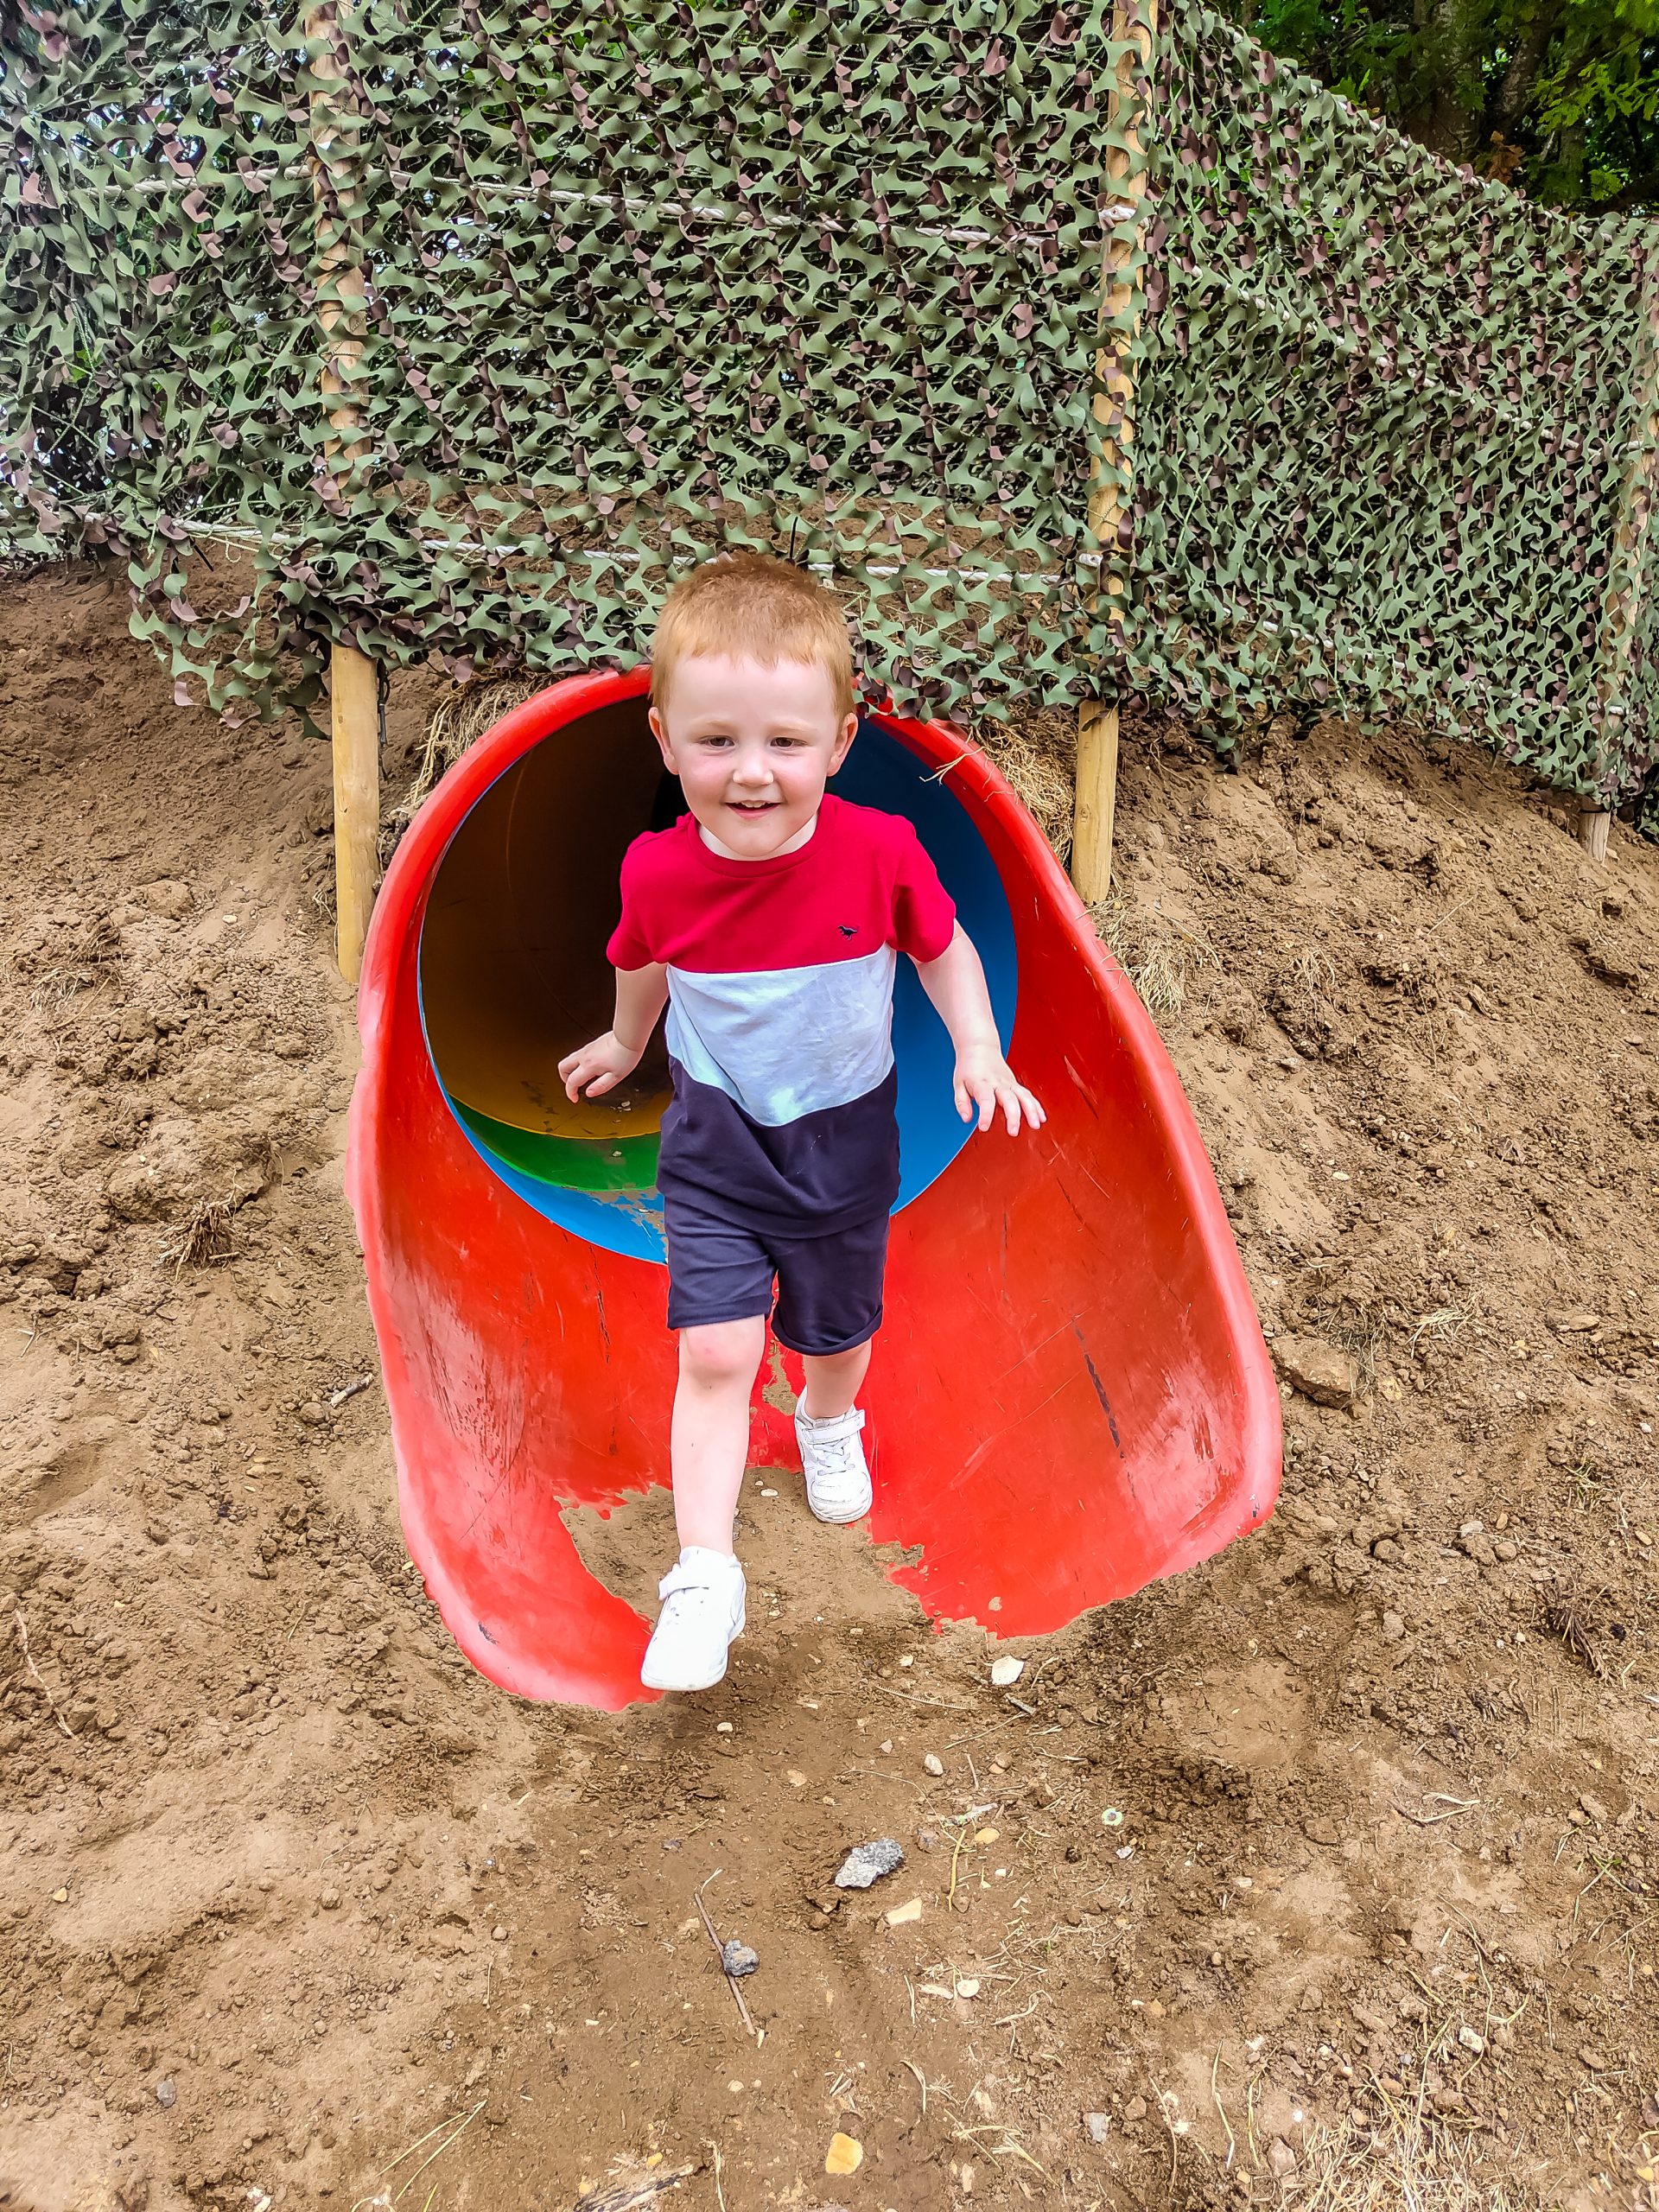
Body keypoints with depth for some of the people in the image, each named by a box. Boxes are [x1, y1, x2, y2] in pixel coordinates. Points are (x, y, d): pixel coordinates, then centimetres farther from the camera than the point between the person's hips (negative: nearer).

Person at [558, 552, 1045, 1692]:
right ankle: (705, 1577, 2)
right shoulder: (658, 874, -18)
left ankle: (829, 1423, 57)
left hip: (845, 1137, 1)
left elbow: (944, 947, -3)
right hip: (714, 1139, 0)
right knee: (715, 1351, -10)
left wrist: (979, 1051, -14)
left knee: (837, 1328, 22)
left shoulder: (880, 852, -23)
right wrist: (625, 1043, 23)